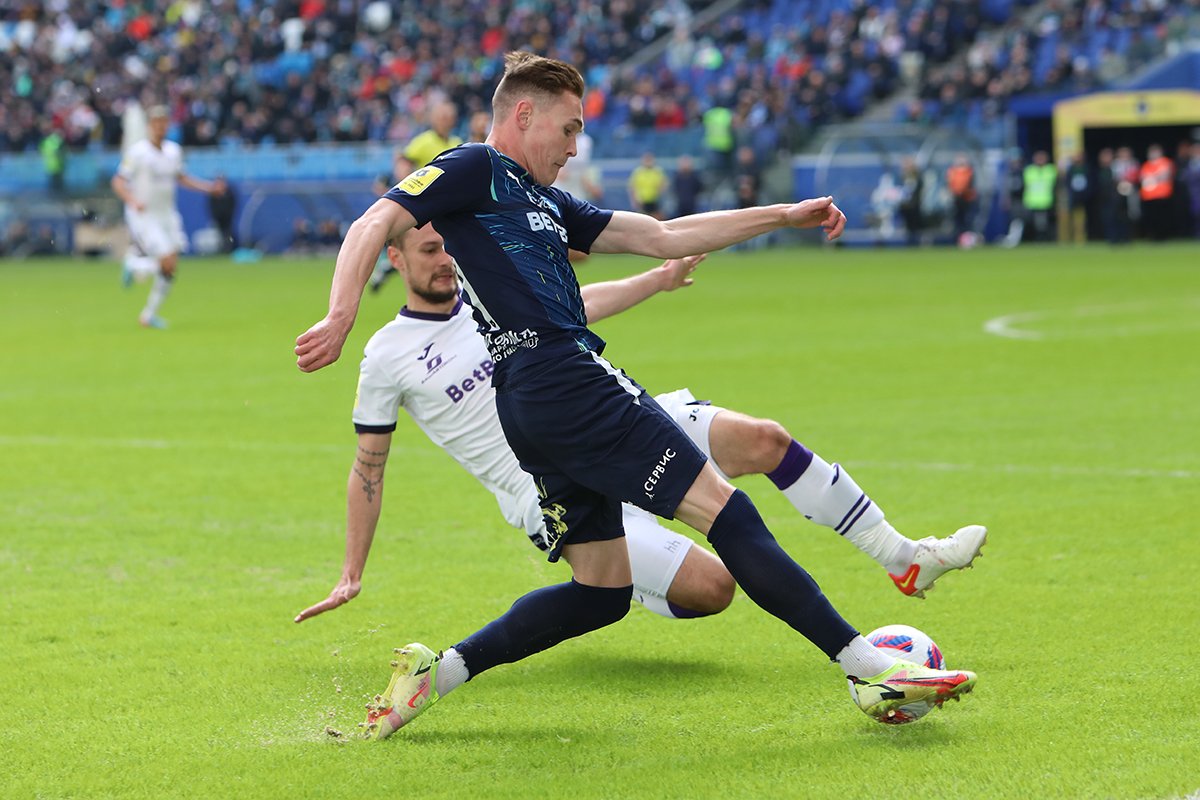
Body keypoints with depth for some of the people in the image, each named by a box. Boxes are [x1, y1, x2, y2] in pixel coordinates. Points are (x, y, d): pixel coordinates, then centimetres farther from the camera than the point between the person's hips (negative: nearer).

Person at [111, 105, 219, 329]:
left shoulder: (174, 150, 7)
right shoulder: (138, 152, -12)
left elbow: (180, 176, 23)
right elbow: (118, 181, -12)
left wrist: (209, 187, 13)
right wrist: (132, 201, -29)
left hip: (167, 215, 6)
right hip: (143, 216, -6)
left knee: (170, 268, 2)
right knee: (168, 262, -19)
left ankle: (149, 314, 15)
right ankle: (134, 265, 11)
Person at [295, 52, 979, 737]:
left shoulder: (545, 204, 27)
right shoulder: (474, 170, 2)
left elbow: (662, 237, 28)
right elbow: (374, 226, -10)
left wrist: (783, 215, 26)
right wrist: (342, 317, -26)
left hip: (540, 410, 11)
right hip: (560, 379, -11)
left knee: (602, 590, 9)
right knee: (723, 508, -11)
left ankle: (435, 673, 5)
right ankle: (870, 668, -13)